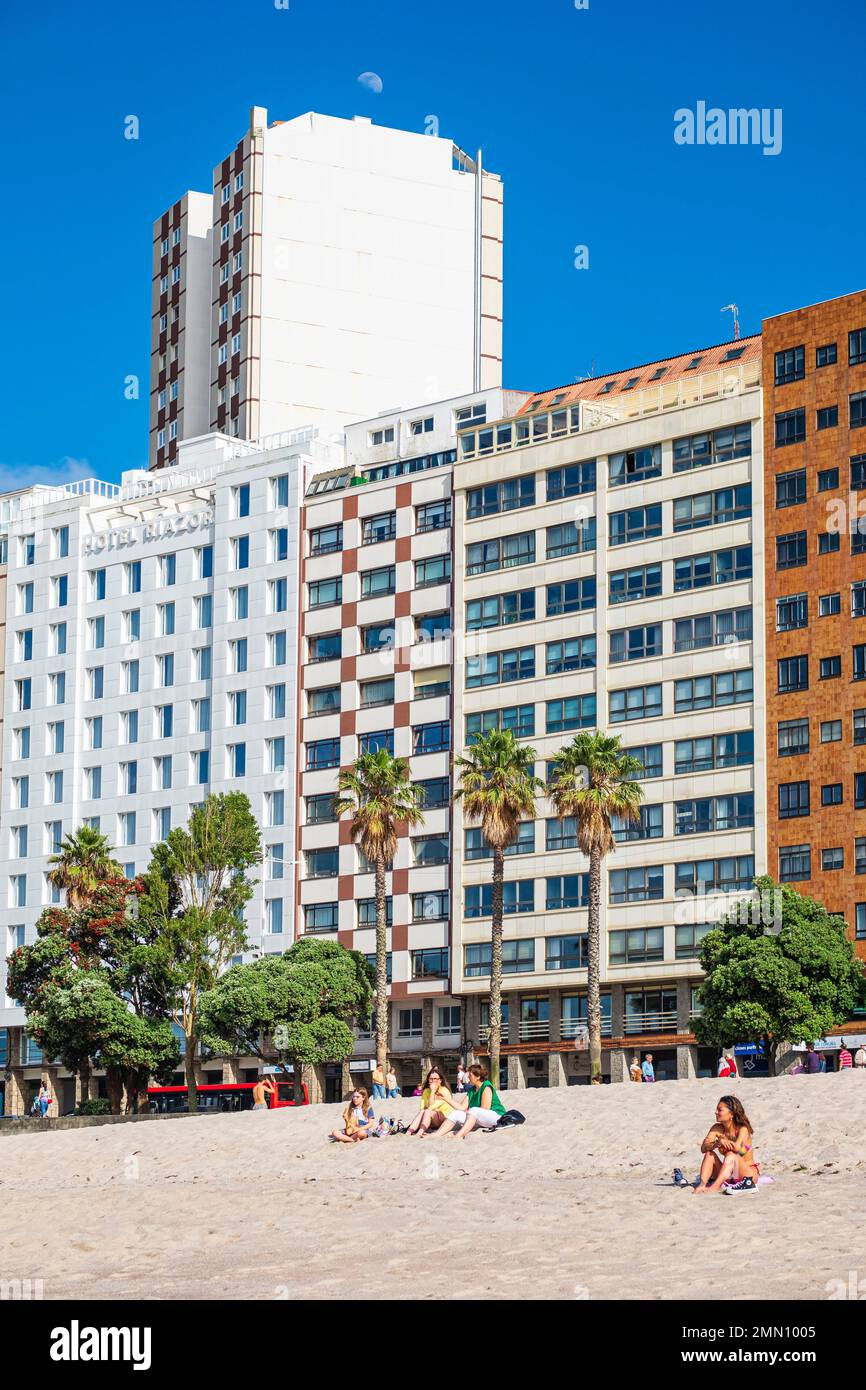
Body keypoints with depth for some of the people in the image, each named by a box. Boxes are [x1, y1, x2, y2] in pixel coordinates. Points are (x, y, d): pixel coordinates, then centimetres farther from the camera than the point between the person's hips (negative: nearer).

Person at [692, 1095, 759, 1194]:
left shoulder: (742, 1129, -17)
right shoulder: (717, 1128, -1)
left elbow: (736, 1147, -36)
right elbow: (703, 1148, -12)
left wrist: (722, 1140, -17)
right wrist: (717, 1143, -33)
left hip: (750, 1173, -5)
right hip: (730, 1175, 5)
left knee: (731, 1155, -31)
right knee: (709, 1153, -13)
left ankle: (715, 1187, -44)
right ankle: (702, 1185, -32)